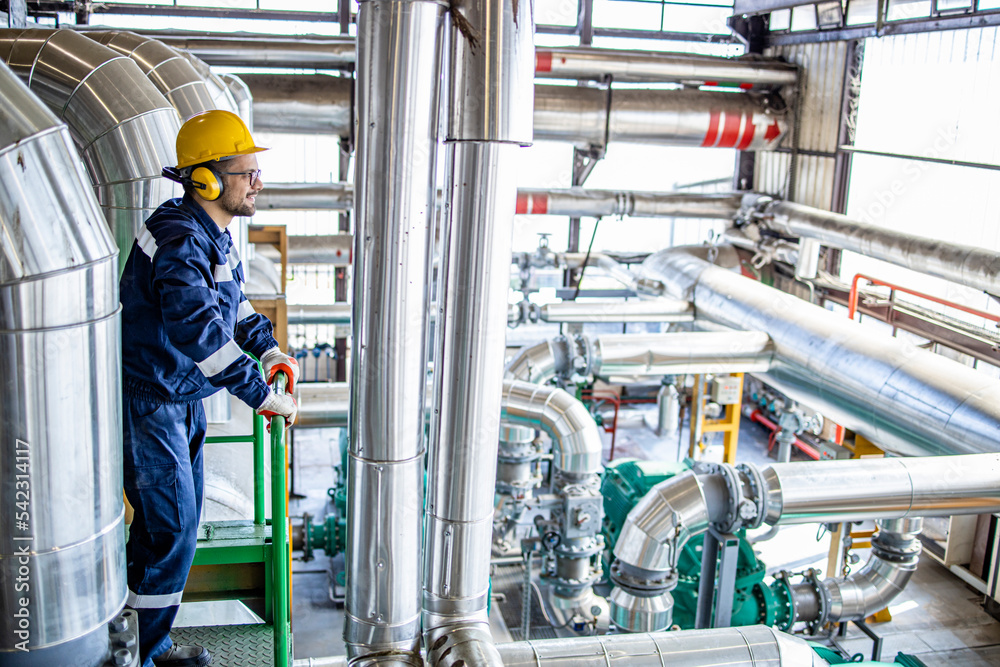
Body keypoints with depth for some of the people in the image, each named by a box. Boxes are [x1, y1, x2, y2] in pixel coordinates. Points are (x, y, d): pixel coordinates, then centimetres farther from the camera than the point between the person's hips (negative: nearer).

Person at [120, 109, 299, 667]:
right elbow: (197, 328, -38)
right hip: (148, 401, -10)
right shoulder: (178, 239, -26)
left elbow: (231, 302, 22)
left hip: (184, 399, 10)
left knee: (176, 521, 18)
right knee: (171, 528, -4)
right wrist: (262, 395, -36)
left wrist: (268, 347, 7)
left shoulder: (216, 234, 7)